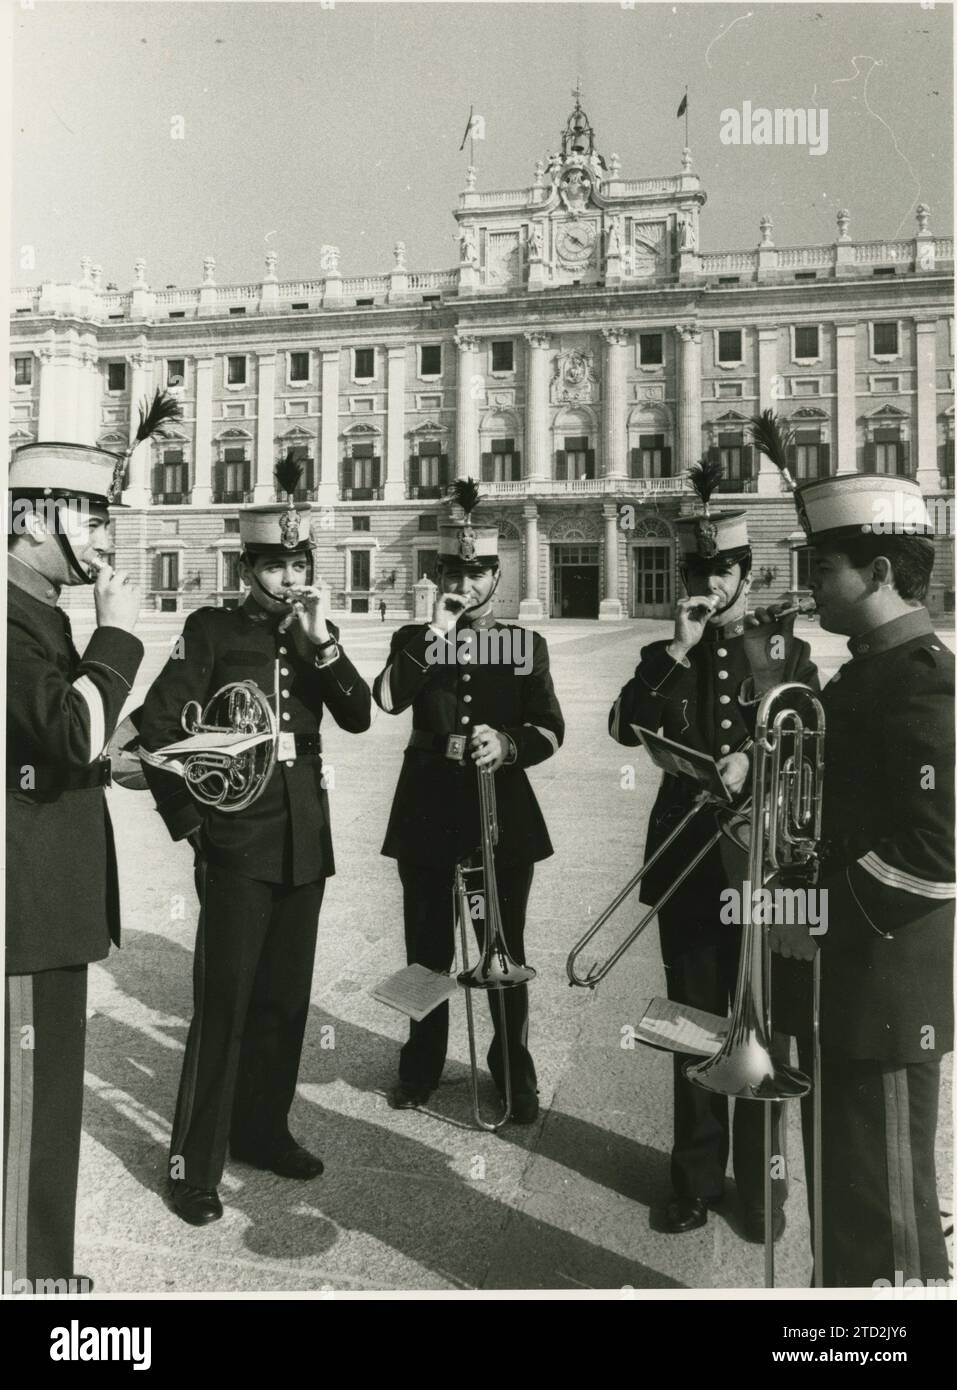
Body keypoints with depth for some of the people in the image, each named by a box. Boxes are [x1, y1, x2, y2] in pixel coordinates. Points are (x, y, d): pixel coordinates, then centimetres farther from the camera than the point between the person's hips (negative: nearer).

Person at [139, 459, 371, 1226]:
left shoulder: (314, 634, 8)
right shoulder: (212, 629, -4)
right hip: (237, 843, -5)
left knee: (286, 996, 13)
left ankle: (263, 1130, 30)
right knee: (223, 1000, -2)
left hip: (306, 841, 5)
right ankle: (195, 1164, 10)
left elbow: (359, 716, -4)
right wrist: (186, 817, -5)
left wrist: (324, 643, -16)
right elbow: (158, 727, -7)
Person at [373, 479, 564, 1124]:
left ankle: (515, 1071, 25)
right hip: (428, 811, 1)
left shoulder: (527, 644, 5)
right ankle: (422, 1065, 31)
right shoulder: (416, 639, 5)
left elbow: (550, 728, -2)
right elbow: (387, 698, -15)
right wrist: (436, 631, -18)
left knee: (505, 945, 8)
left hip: (503, 811, -1)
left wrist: (508, 744, -21)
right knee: (428, 945, 12)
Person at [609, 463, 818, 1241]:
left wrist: (752, 761, -18)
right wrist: (678, 651, -16)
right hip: (688, 861, 1)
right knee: (694, 1024, 11)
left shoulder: (788, 652, 5)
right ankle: (698, 1178, 26)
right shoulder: (665, 659, 7)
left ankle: (762, 1182, 26)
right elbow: (626, 729, -10)